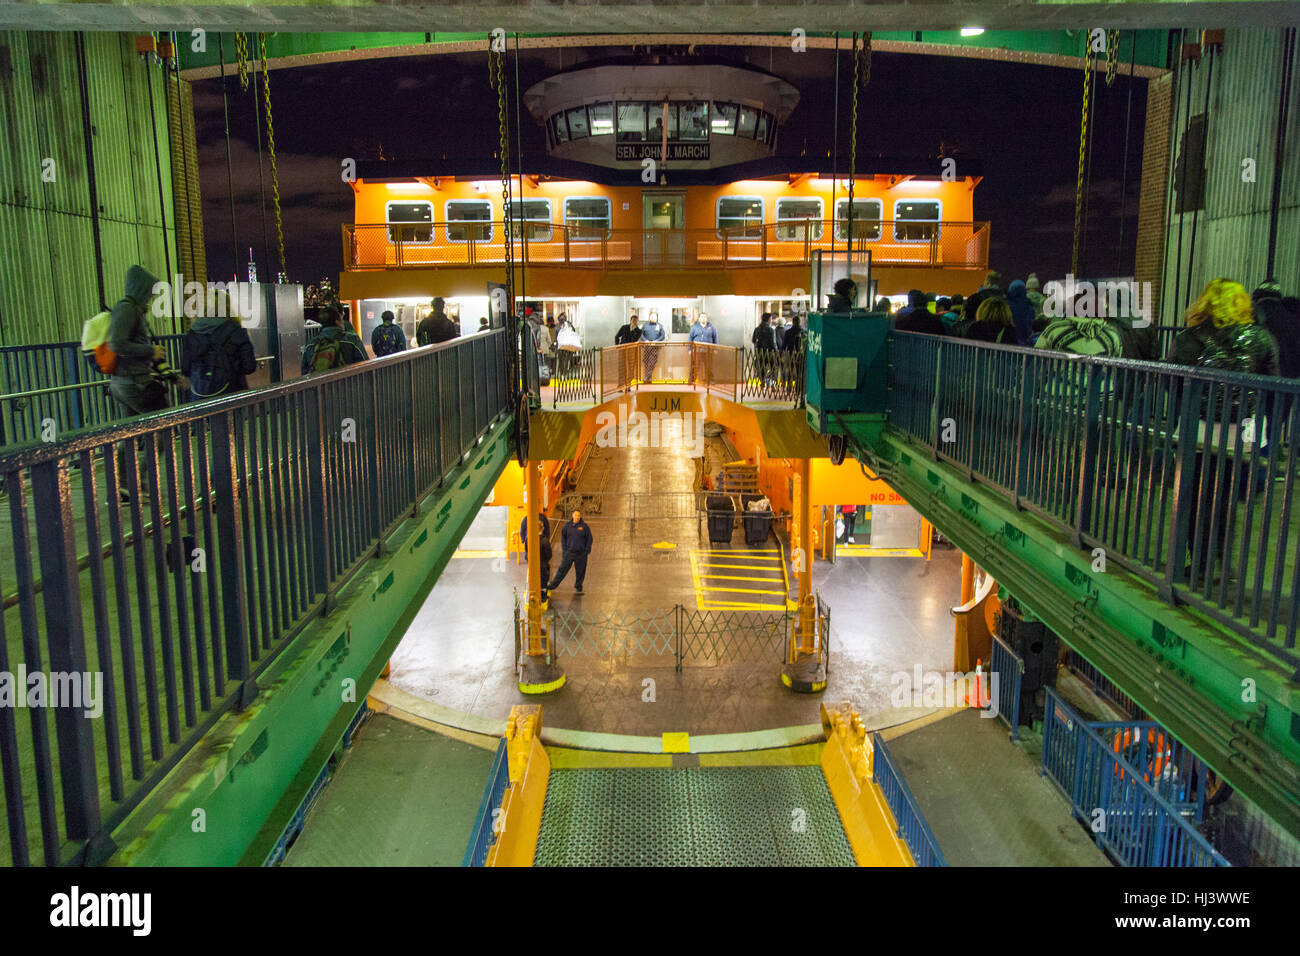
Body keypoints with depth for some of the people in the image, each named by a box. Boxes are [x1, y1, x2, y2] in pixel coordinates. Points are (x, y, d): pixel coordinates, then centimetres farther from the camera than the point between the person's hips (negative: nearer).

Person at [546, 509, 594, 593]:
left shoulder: (584, 526, -2)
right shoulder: (568, 526, 2)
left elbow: (589, 539, 2)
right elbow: (563, 537, 13)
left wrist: (587, 550, -3)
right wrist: (564, 548, 4)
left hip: (581, 553, -1)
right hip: (569, 552, 1)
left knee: (580, 571, 7)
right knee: (562, 569, 0)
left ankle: (578, 586, 25)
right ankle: (553, 585, 5)